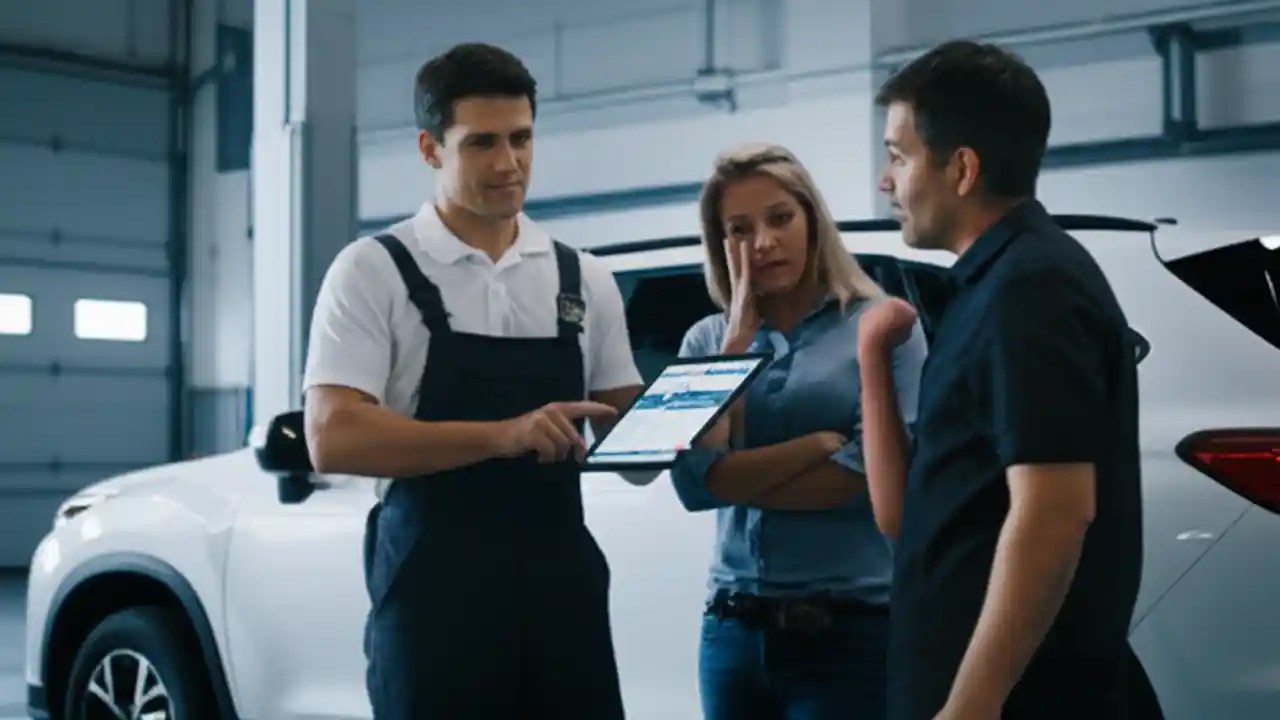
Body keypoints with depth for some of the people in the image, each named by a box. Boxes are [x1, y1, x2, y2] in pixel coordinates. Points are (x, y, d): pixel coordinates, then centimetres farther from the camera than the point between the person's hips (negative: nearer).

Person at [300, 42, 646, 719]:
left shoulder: (583, 279, 12)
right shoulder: (373, 270, -1)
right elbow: (333, 439, -12)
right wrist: (502, 436, -22)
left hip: (563, 580, 4)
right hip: (433, 587, -4)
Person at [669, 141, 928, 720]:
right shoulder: (707, 340, 8)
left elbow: (877, 473, -13)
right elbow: (692, 481, -5)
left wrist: (733, 478, -7)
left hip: (851, 627, -3)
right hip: (734, 628, 4)